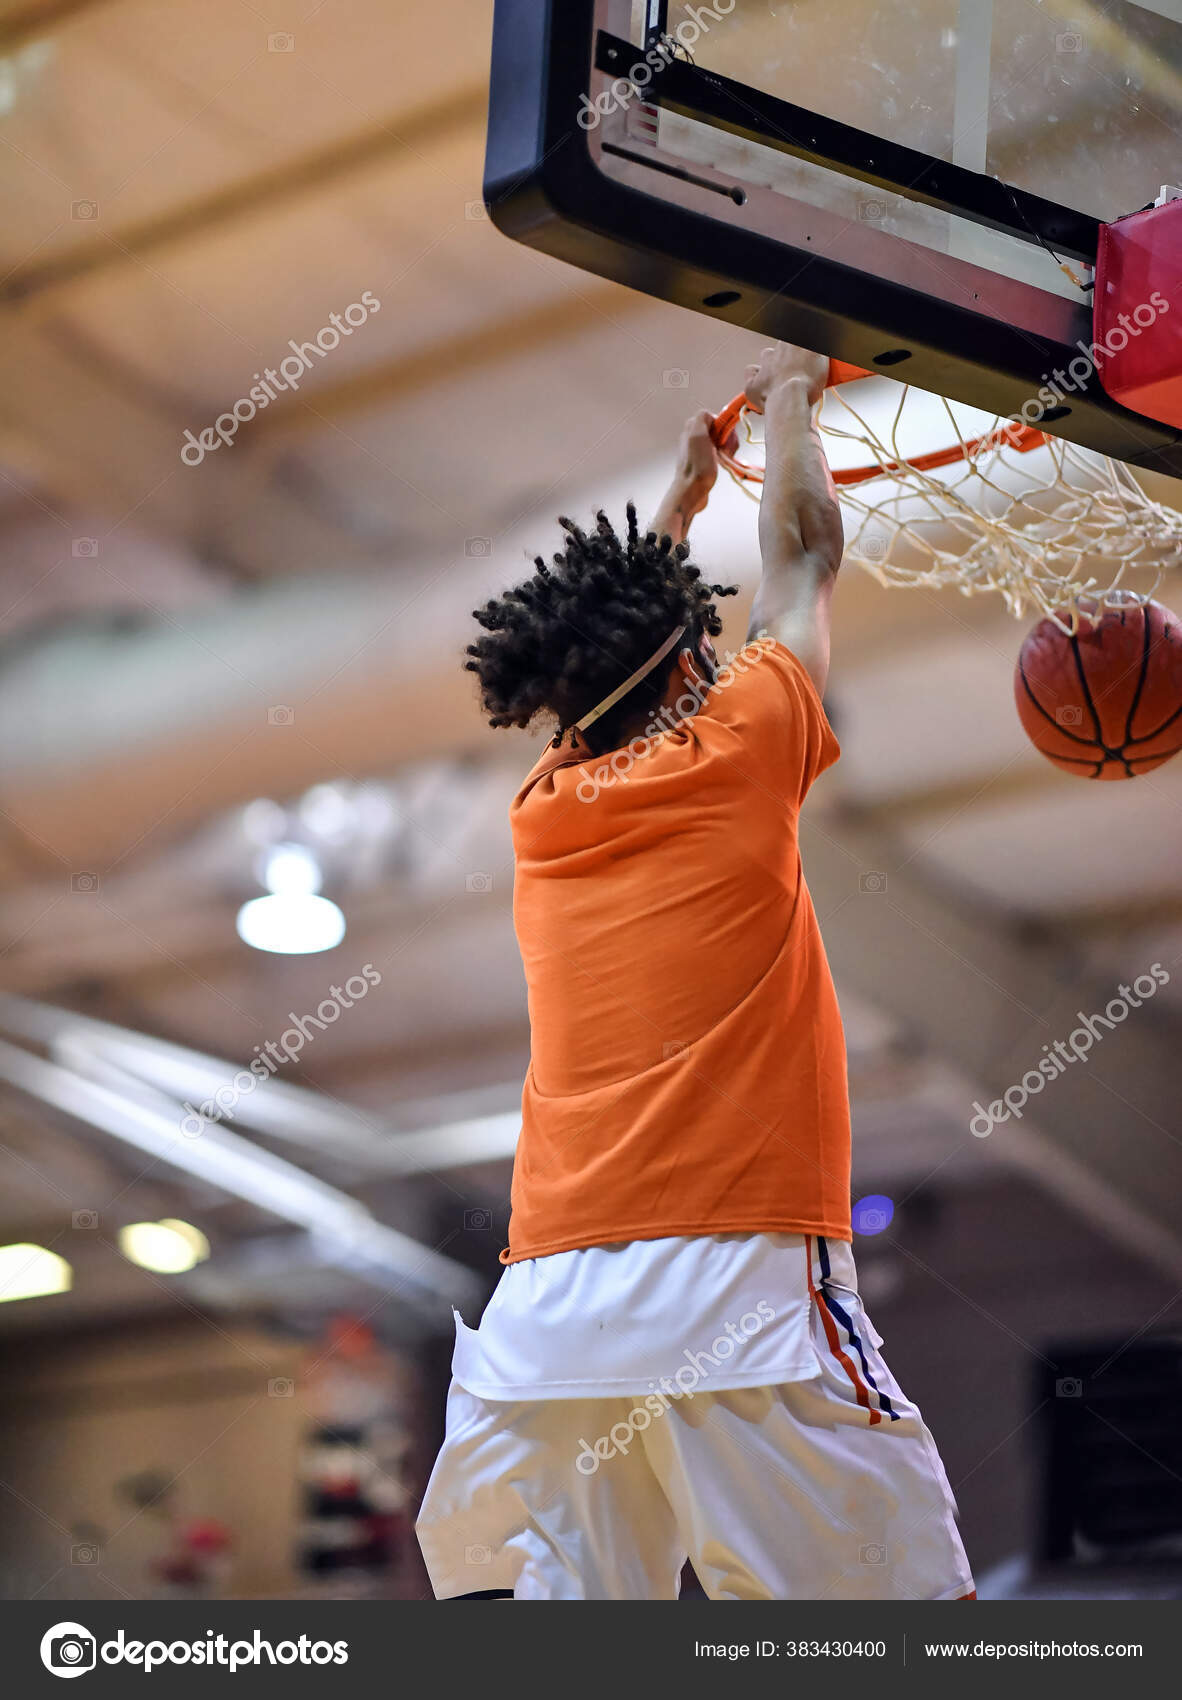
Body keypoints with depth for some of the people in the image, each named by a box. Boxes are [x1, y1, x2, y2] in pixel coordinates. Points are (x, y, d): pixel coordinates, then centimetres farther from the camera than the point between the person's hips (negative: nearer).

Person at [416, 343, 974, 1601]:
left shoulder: (544, 809, 17)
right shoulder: (736, 757, 4)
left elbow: (597, 660, 39)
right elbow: (806, 553, 21)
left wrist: (679, 503, 52)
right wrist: (787, 402, 37)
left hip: (544, 1309, 5)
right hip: (737, 1279, -5)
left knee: (555, 1595, 0)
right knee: (906, 1594, -3)